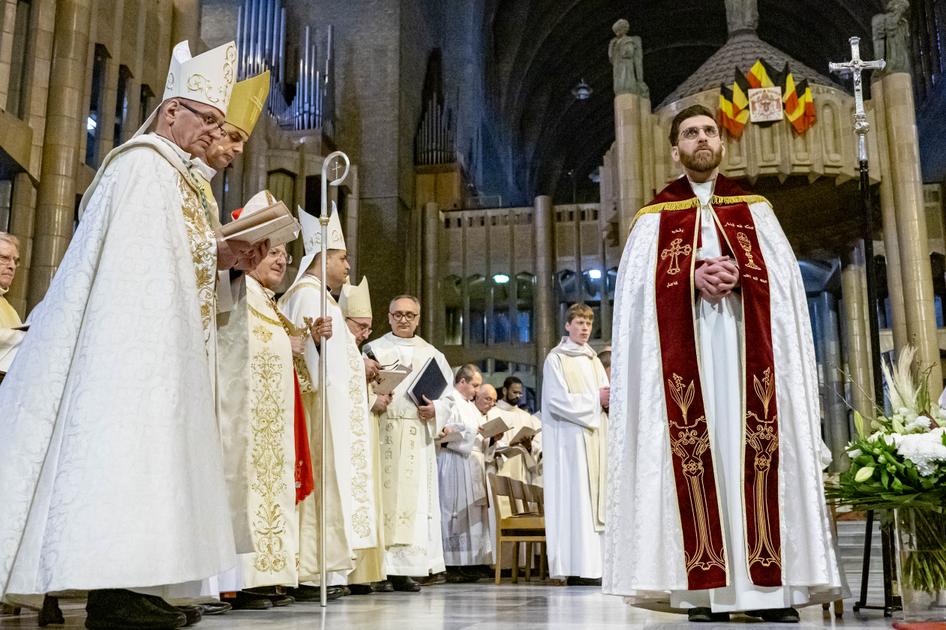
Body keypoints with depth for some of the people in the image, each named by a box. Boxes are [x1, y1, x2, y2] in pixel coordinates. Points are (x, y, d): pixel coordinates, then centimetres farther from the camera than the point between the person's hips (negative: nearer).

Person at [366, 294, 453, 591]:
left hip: (418, 434, 2)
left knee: (414, 497, -2)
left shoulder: (430, 353, 16)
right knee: (383, 493, -7)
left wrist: (436, 408, -5)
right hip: (383, 431, -2)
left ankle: (404, 569, 1)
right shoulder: (374, 349, 10)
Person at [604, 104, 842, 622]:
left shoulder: (755, 209, 19)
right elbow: (639, 285, 1)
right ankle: (703, 588, -6)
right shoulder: (656, 216, 14)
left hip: (747, 350, 1)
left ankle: (769, 584, -3)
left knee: (754, 446, -6)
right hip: (684, 354, -1)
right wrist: (692, 277, -15)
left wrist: (739, 274, -13)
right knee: (693, 452, -8)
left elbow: (782, 273, 6)